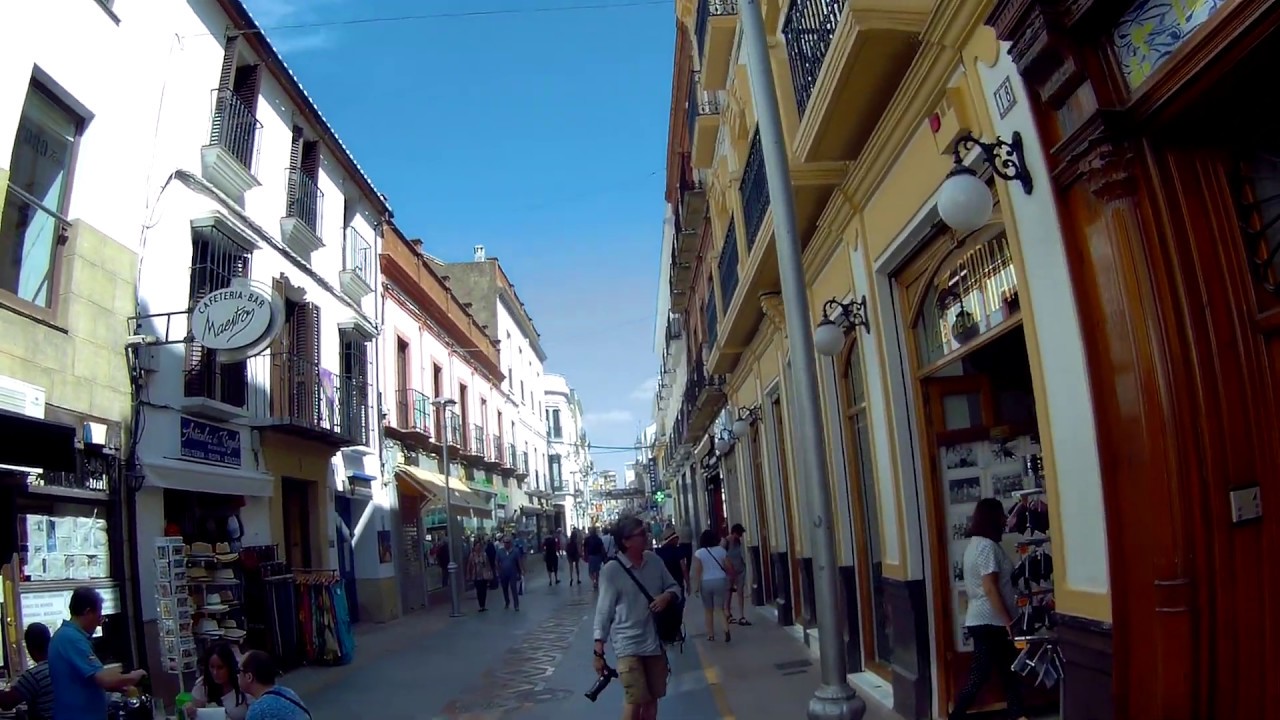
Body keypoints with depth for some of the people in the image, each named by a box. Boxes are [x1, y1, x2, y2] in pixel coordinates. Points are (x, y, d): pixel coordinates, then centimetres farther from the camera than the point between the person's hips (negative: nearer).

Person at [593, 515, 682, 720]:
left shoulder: (653, 560, 0)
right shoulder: (611, 570, -14)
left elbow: (674, 587, 11)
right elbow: (604, 611, -10)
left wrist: (667, 596, -13)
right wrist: (598, 651, -11)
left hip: (655, 641, 5)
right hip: (628, 645, -5)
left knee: (652, 698, 13)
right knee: (634, 700, -9)